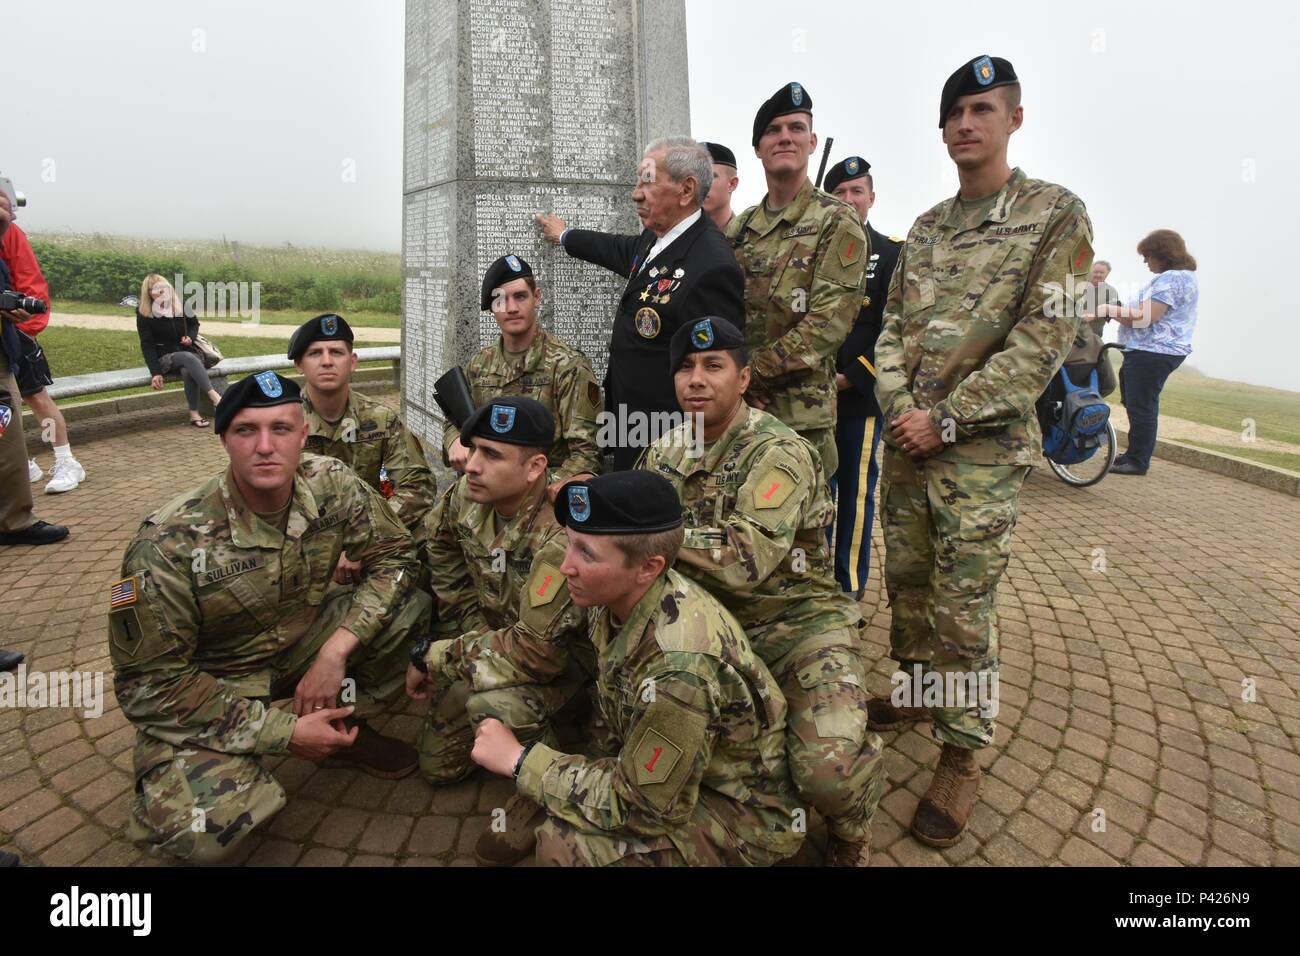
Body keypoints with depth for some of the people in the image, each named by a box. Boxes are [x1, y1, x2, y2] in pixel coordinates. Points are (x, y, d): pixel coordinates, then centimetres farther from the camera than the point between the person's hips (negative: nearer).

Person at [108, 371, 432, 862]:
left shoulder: (331, 484, -18)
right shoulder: (170, 543, -28)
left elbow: (392, 555, -8)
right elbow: (149, 680, -21)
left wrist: (335, 650, -23)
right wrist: (284, 731, -22)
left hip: (304, 646, 4)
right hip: (207, 685, -4)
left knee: (411, 608, -18)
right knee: (201, 830, -29)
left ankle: (344, 729, 7)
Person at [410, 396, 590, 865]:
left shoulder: (561, 534, -38)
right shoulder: (465, 497, -15)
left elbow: (538, 650, -36)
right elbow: (440, 549, 7)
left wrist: (433, 657, -25)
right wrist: (475, 639, -1)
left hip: (566, 654, -7)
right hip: (499, 638, 7)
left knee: (493, 705, -36)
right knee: (438, 765, 11)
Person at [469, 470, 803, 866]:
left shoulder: (679, 663, -35)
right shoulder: (615, 597, -11)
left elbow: (642, 803, -23)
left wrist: (520, 760, -18)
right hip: (663, 770, 8)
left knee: (566, 843, -23)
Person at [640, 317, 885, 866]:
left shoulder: (779, 452, -18)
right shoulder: (666, 454, 4)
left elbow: (745, 560, -32)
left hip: (795, 620, -6)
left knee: (826, 768, -28)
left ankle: (851, 828, 13)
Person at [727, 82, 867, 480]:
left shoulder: (836, 223, -3)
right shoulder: (739, 228, 14)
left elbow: (828, 323, -13)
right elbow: (720, 314, 12)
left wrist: (752, 372, -14)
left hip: (801, 411, -5)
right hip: (735, 407, 5)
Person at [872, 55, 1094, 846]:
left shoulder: (1057, 214, -4)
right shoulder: (926, 228, 13)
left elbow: (1044, 340, -13)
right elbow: (892, 326, 11)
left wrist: (945, 419, -17)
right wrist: (901, 408, -8)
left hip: (983, 450, -5)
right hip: (907, 442, 6)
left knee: (964, 605, -2)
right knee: (907, 581, 15)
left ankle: (963, 757, 14)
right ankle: (917, 690, 36)